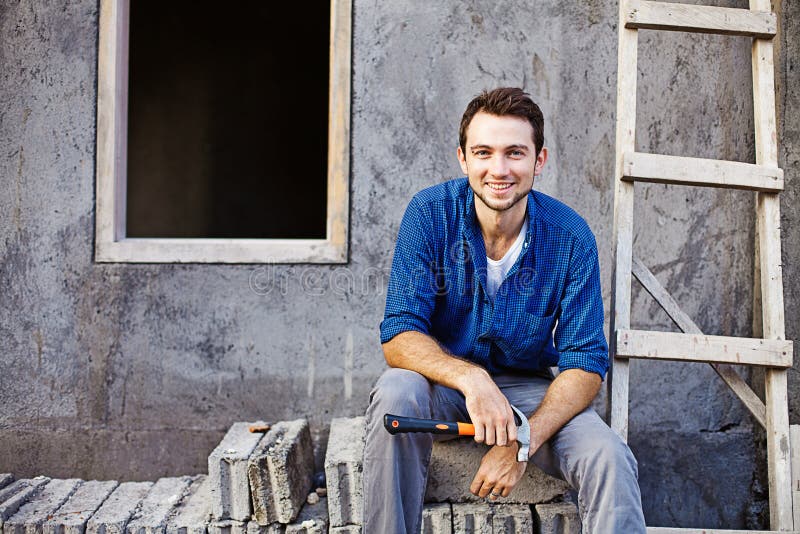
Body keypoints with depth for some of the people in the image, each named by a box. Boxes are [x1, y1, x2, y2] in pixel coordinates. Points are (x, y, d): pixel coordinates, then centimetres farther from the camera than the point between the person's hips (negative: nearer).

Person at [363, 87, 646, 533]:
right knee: (396, 392, -33)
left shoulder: (571, 237, -13)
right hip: (444, 379, 0)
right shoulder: (430, 214, -15)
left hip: (528, 388, 0)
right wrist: (469, 377, -39)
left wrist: (524, 441, -29)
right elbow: (400, 336, -18)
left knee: (610, 459, -26)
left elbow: (585, 363, -13)